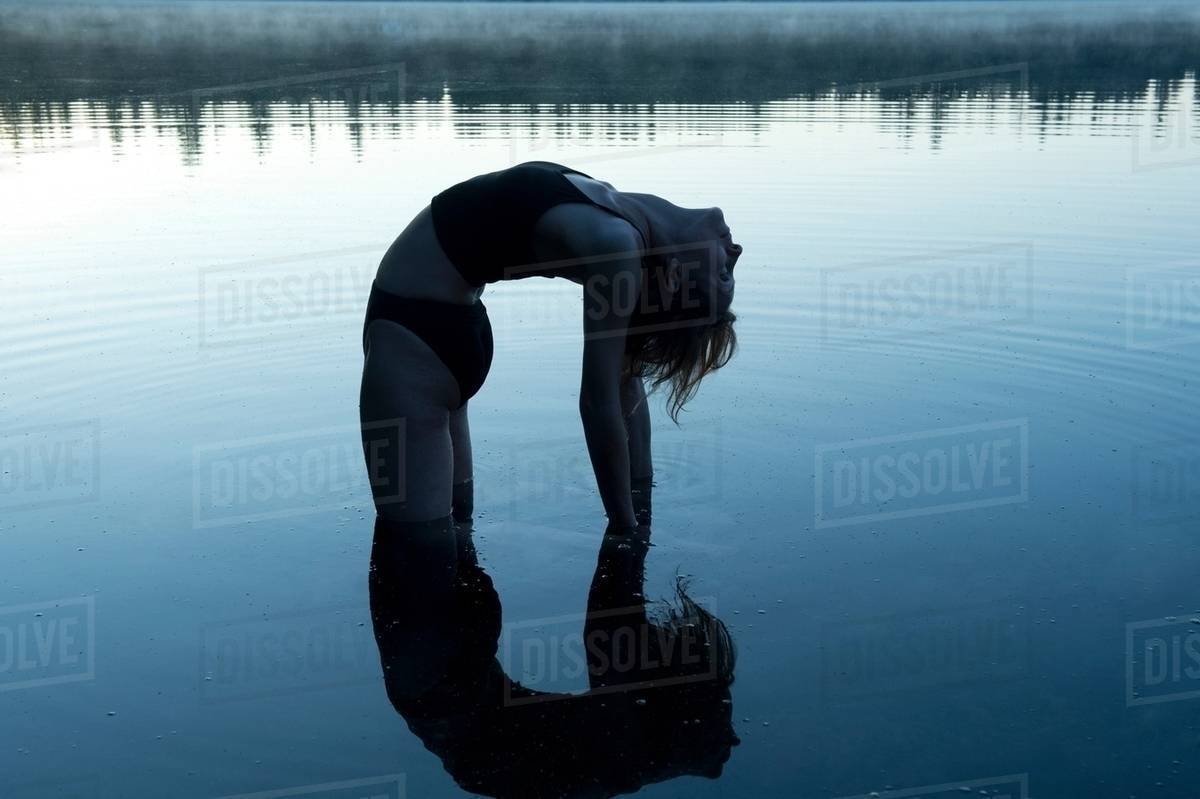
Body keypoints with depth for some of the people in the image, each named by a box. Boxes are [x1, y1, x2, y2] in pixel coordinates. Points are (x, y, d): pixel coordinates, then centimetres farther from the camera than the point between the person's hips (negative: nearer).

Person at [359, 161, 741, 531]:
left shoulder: (635, 224, -8)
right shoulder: (618, 246, -21)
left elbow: (627, 376, -1)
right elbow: (599, 402, -20)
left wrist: (642, 494, 2)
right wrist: (625, 527, -14)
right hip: (412, 314, -6)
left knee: (455, 511, 13)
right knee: (420, 529, -2)